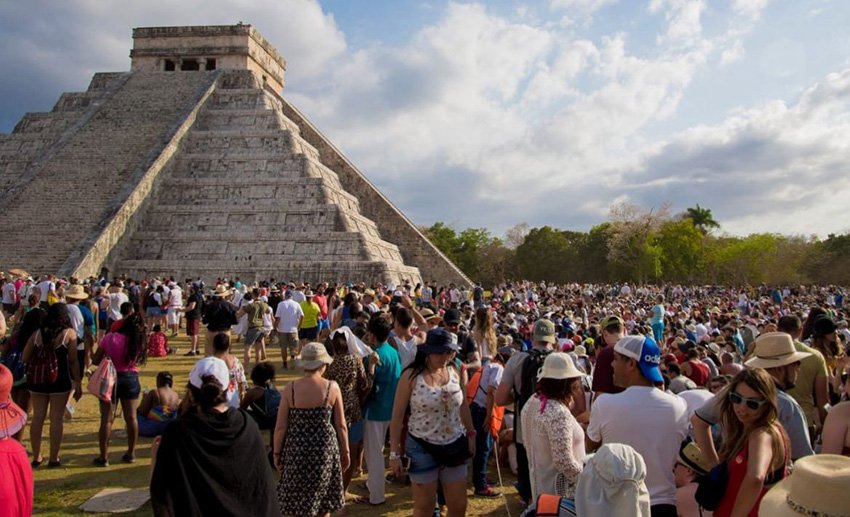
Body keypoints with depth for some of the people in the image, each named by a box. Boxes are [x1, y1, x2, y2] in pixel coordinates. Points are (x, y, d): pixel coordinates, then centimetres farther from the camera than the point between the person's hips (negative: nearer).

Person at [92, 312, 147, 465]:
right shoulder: (139, 343, -7)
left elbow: (95, 360, -6)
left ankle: (103, 457, 8)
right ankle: (131, 454, 21)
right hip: (131, 379, 1)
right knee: (131, 417, 12)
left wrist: (107, 358, 12)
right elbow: (138, 361, -3)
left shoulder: (110, 338, -10)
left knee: (107, 419, 4)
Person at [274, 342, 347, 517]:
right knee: (323, 498, 19)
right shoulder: (332, 387, -10)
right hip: (325, 448, 0)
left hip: (297, 450, 0)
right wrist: (345, 452, 9)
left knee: (298, 501, 15)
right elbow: (341, 426, -4)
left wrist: (277, 453, 8)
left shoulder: (290, 388, -11)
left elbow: (280, 427, -6)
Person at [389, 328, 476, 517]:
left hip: (454, 446, 4)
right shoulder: (411, 375, -14)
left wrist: (471, 434, 13)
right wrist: (394, 453, -10)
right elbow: (397, 416, -10)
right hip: (423, 448, -4)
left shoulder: (455, 370, -1)